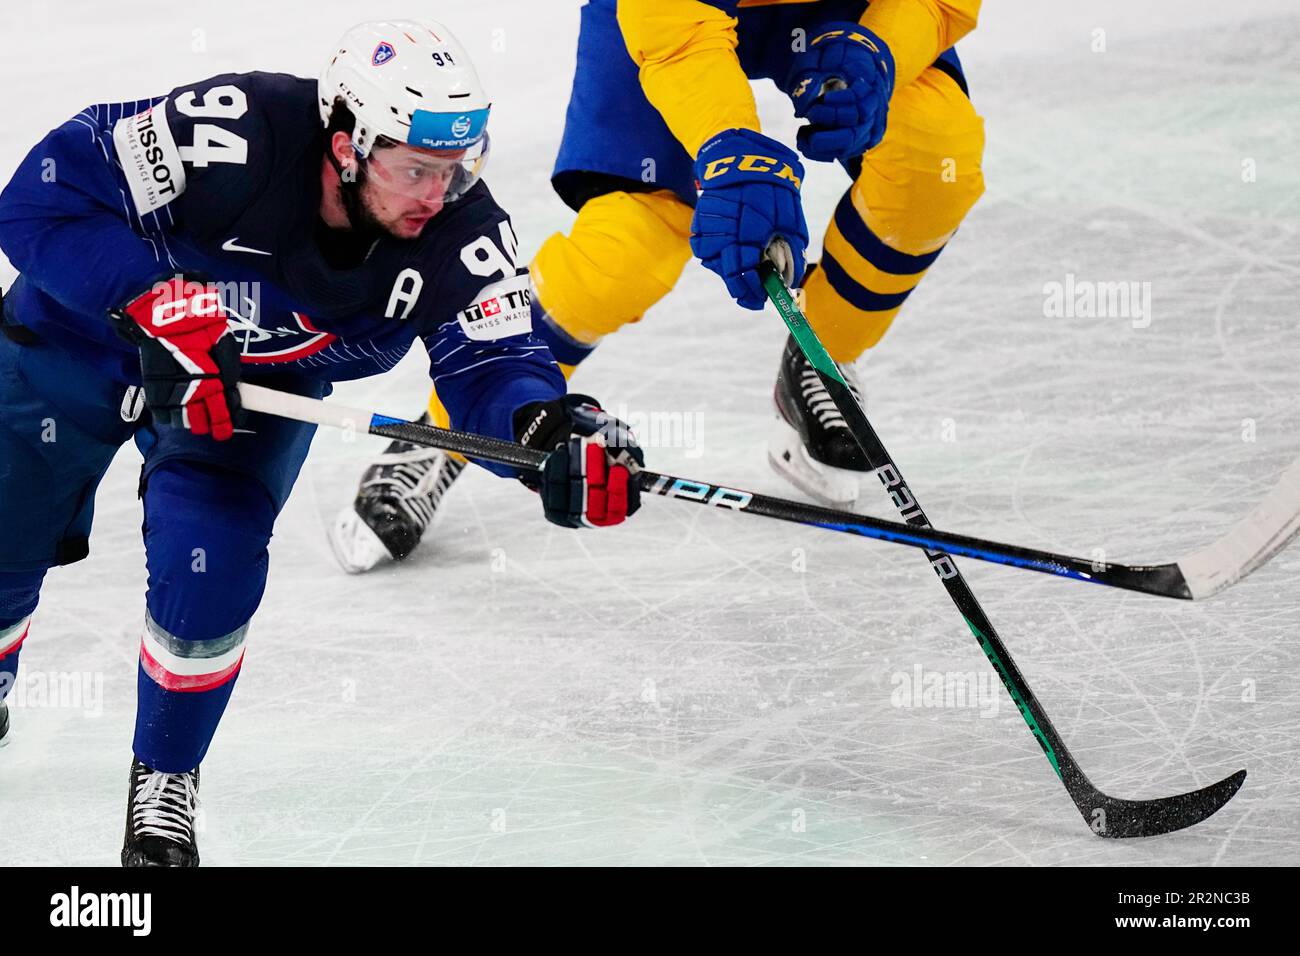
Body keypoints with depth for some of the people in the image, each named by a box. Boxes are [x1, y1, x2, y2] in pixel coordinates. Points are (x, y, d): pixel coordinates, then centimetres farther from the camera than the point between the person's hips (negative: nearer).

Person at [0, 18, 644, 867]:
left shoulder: (459, 236, -27)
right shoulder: (234, 137, -38)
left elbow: (491, 363, -28)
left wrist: (558, 430, -50)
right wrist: (157, 308, -41)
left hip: (258, 386, 2)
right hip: (83, 336, -2)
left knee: (211, 568, -18)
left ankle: (165, 781, 8)